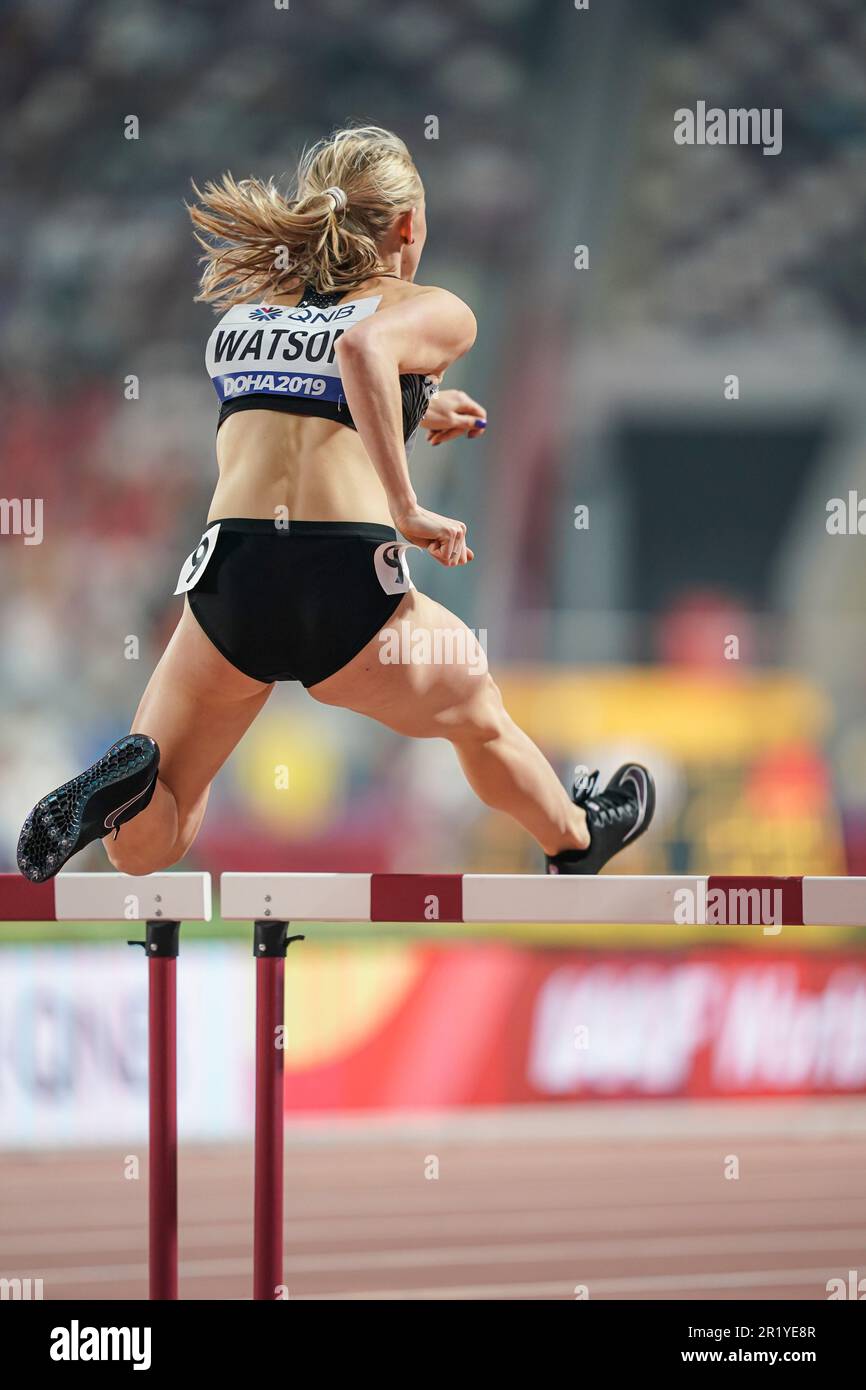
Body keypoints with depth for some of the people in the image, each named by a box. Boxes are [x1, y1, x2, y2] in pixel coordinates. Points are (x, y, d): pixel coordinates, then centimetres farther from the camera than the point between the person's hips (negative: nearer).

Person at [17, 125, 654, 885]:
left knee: (142, 849, 11)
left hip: (230, 574, 2)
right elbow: (361, 347, -17)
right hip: (351, 590, -2)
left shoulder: (247, 306, 21)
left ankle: (131, 780, -20)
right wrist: (408, 508, -14)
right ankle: (576, 842, 51)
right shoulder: (432, 311, 6)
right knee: (479, 715, 32)